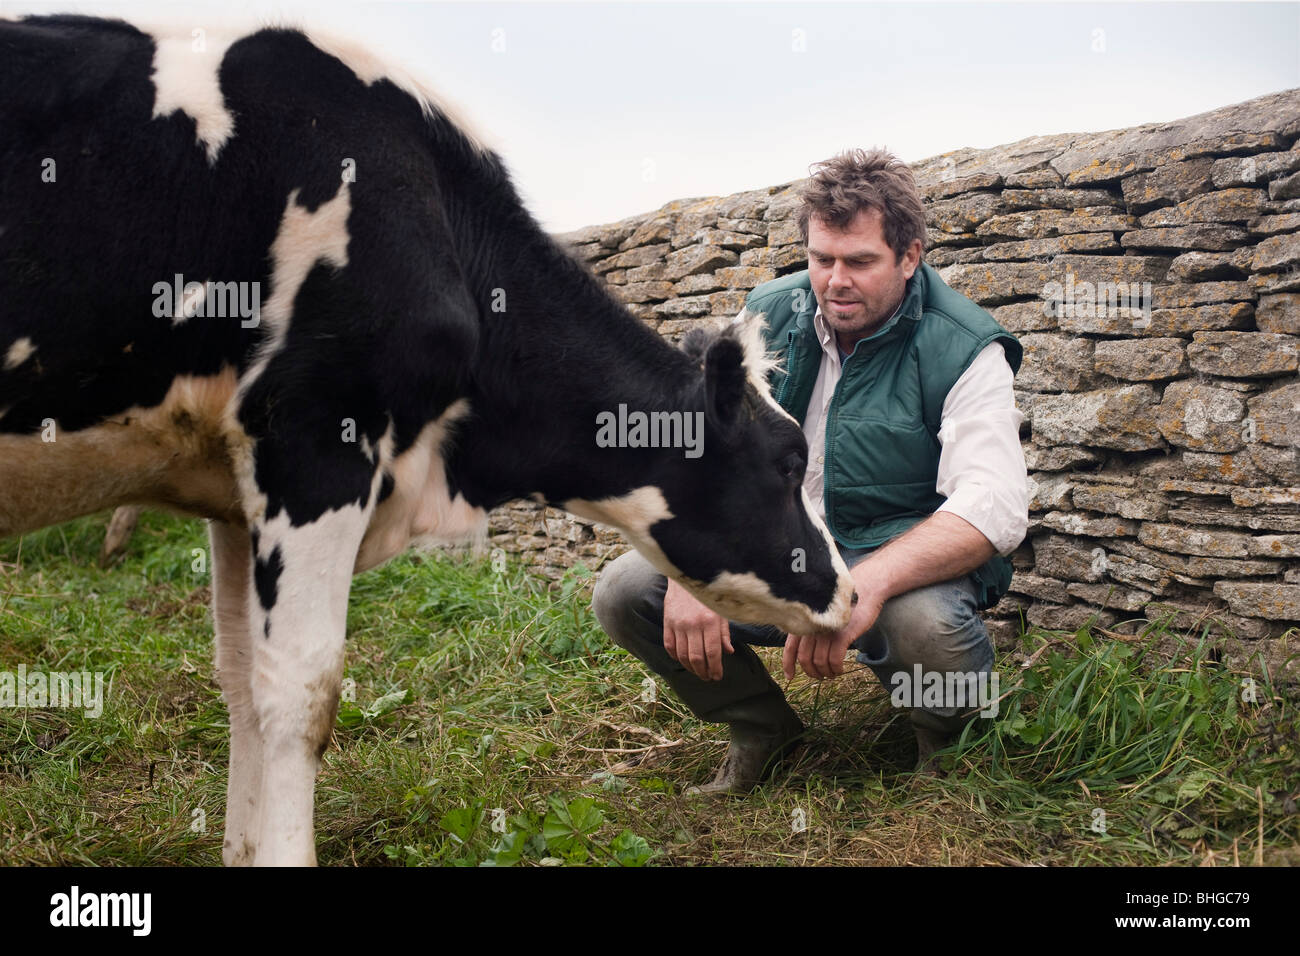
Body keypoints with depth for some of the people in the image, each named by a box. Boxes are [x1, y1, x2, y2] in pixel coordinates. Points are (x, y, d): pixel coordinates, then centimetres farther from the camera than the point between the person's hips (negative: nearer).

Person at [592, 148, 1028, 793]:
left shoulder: (963, 348, -13)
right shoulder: (769, 315, 1)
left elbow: (995, 506, -25)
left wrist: (868, 582, -42)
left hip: (906, 563, -4)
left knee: (926, 622, -39)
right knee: (623, 592, -13)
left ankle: (948, 741, 0)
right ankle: (762, 729, 11)